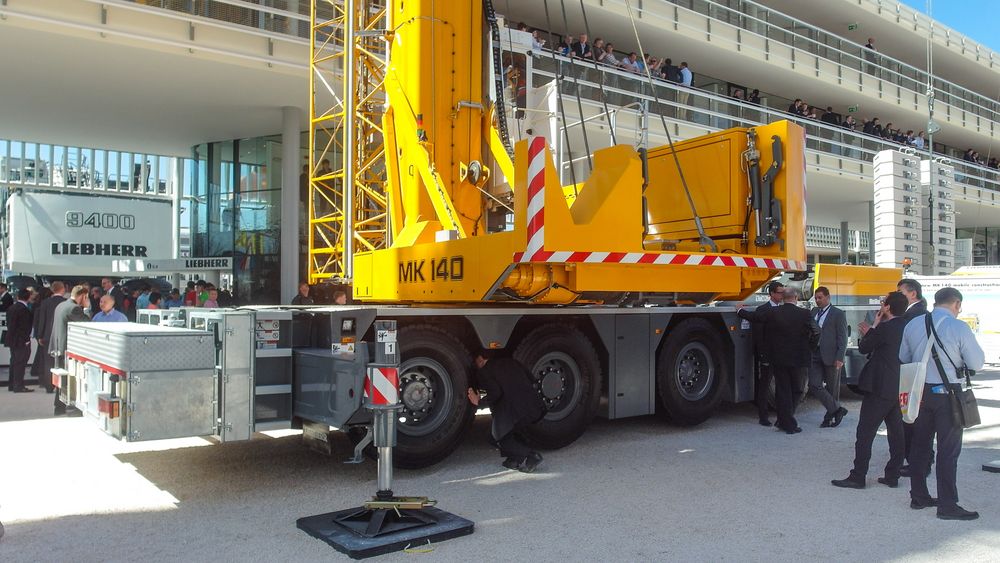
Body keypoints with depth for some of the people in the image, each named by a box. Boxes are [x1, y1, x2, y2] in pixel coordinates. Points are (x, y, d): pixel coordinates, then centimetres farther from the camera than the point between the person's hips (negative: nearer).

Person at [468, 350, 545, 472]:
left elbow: (495, 393, -10)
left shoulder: (483, 372, 4)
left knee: (501, 437, 14)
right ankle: (516, 458, 17)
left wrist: (479, 402, 4)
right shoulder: (510, 361, 22)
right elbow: (530, 378, 19)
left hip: (516, 411, -7)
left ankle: (531, 456, -2)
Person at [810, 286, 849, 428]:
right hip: (815, 356, 5)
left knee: (832, 389, 6)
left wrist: (840, 358, -14)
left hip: (831, 357, -5)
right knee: (814, 386, -6)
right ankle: (837, 409, 6)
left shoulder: (838, 314, -3)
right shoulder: (814, 312, 12)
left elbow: (842, 338, -7)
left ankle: (830, 417, 19)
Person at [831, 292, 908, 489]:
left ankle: (858, 477, -2)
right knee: (896, 432, 12)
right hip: (898, 388, 9)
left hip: (880, 388, -9)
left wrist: (874, 326, 0)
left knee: (865, 432, -4)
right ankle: (893, 476, 18)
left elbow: (864, 348, -6)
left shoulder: (885, 328, -17)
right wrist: (872, 333, 18)